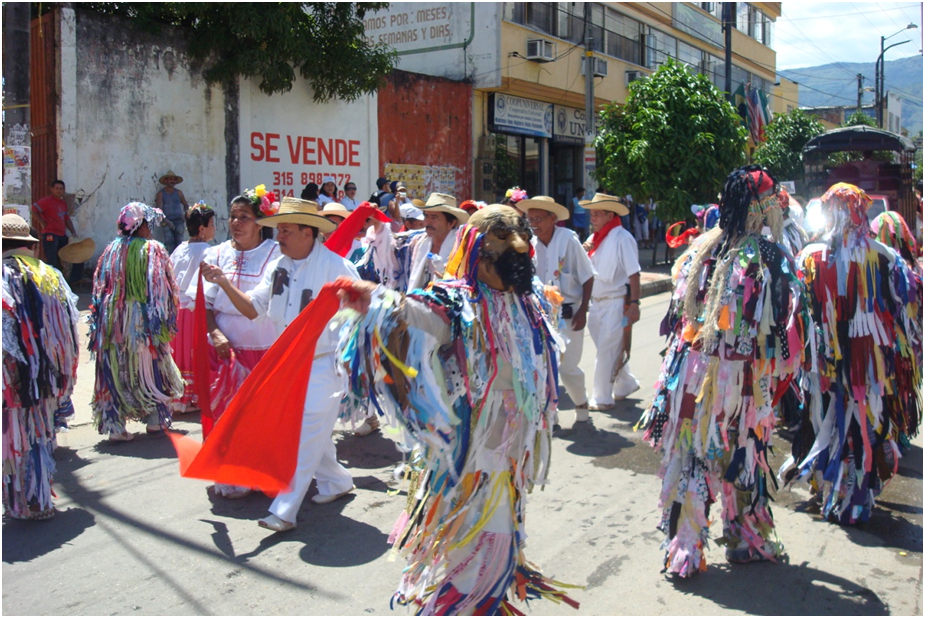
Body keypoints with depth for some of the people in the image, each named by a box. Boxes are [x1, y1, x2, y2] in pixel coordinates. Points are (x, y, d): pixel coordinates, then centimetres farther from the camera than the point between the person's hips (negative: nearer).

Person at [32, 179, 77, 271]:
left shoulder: (64, 203, 18)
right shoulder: (47, 200, -6)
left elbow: (67, 219, 22)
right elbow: (34, 210, -15)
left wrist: (73, 232, 13)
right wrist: (42, 223, -14)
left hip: (62, 235, 8)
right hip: (50, 235, -8)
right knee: (53, 263, -8)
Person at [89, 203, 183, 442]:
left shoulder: (111, 250, 4)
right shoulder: (152, 249, -7)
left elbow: (99, 289, 7)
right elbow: (164, 288, -9)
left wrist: (101, 321, 13)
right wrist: (166, 316, -1)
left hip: (113, 323, 3)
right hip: (144, 321, -3)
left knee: (115, 372, 7)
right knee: (150, 368, 11)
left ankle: (114, 425, 6)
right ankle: (155, 420, 18)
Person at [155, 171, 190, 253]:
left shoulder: (179, 193, 14)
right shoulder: (160, 194, 6)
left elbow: (186, 205, 24)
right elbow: (159, 209, -2)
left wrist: (185, 214, 2)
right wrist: (166, 220, -16)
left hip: (178, 221, 2)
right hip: (167, 222, -2)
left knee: (179, 242, -7)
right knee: (169, 242, -14)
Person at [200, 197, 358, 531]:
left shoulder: (334, 266, -15)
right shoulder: (278, 266, 5)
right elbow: (253, 308, 8)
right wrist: (224, 283, -5)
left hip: (324, 364, -7)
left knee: (307, 435, -7)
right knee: (306, 430, 17)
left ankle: (284, 510, -3)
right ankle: (336, 482, 37)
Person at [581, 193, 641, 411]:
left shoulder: (622, 238, -12)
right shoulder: (596, 238, 11)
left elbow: (633, 274, -16)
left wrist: (634, 304, -21)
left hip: (616, 304, -8)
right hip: (597, 303, 8)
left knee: (606, 352, -3)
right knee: (611, 351, 18)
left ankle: (602, 399, 7)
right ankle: (626, 384, 36)